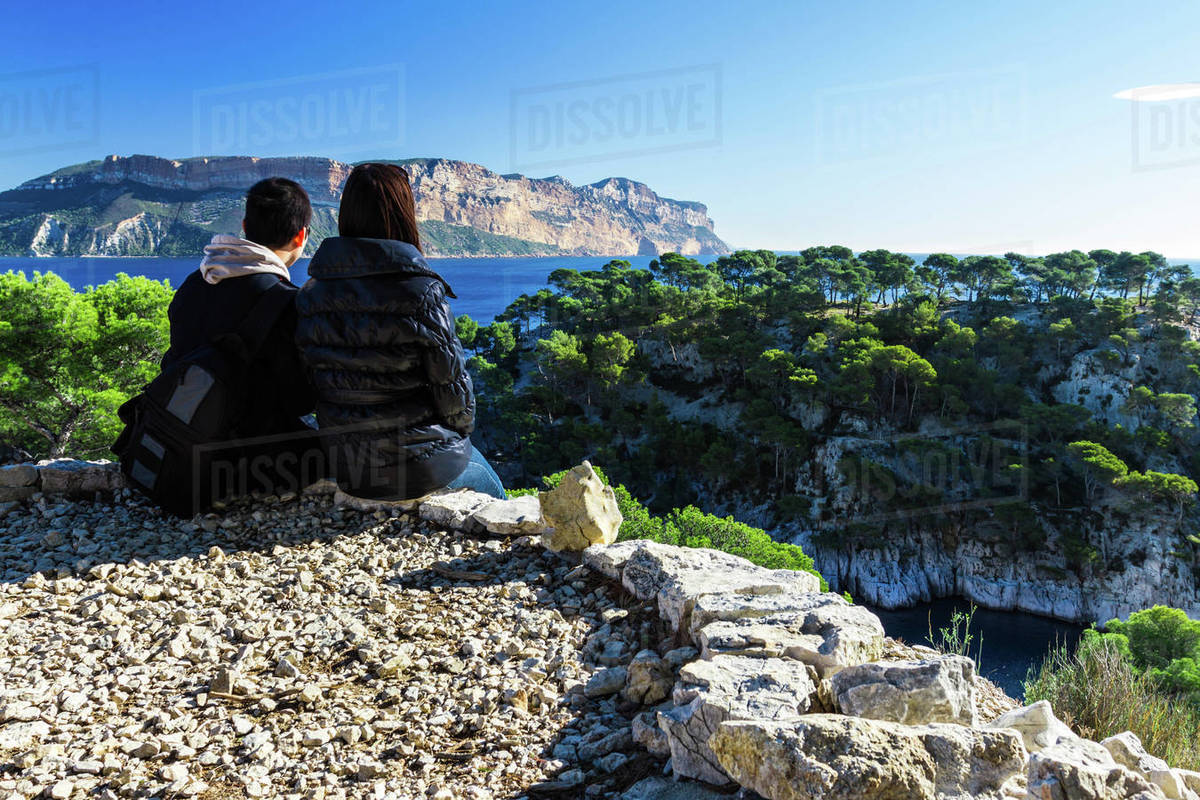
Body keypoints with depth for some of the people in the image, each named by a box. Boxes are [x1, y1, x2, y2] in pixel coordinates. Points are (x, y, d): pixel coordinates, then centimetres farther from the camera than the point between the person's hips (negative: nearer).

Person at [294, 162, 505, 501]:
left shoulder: (310, 295, -5)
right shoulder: (422, 294, -20)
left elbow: (313, 383, 2)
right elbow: (452, 381, -14)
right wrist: (461, 429, 7)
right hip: (420, 470, -5)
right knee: (492, 489, 28)